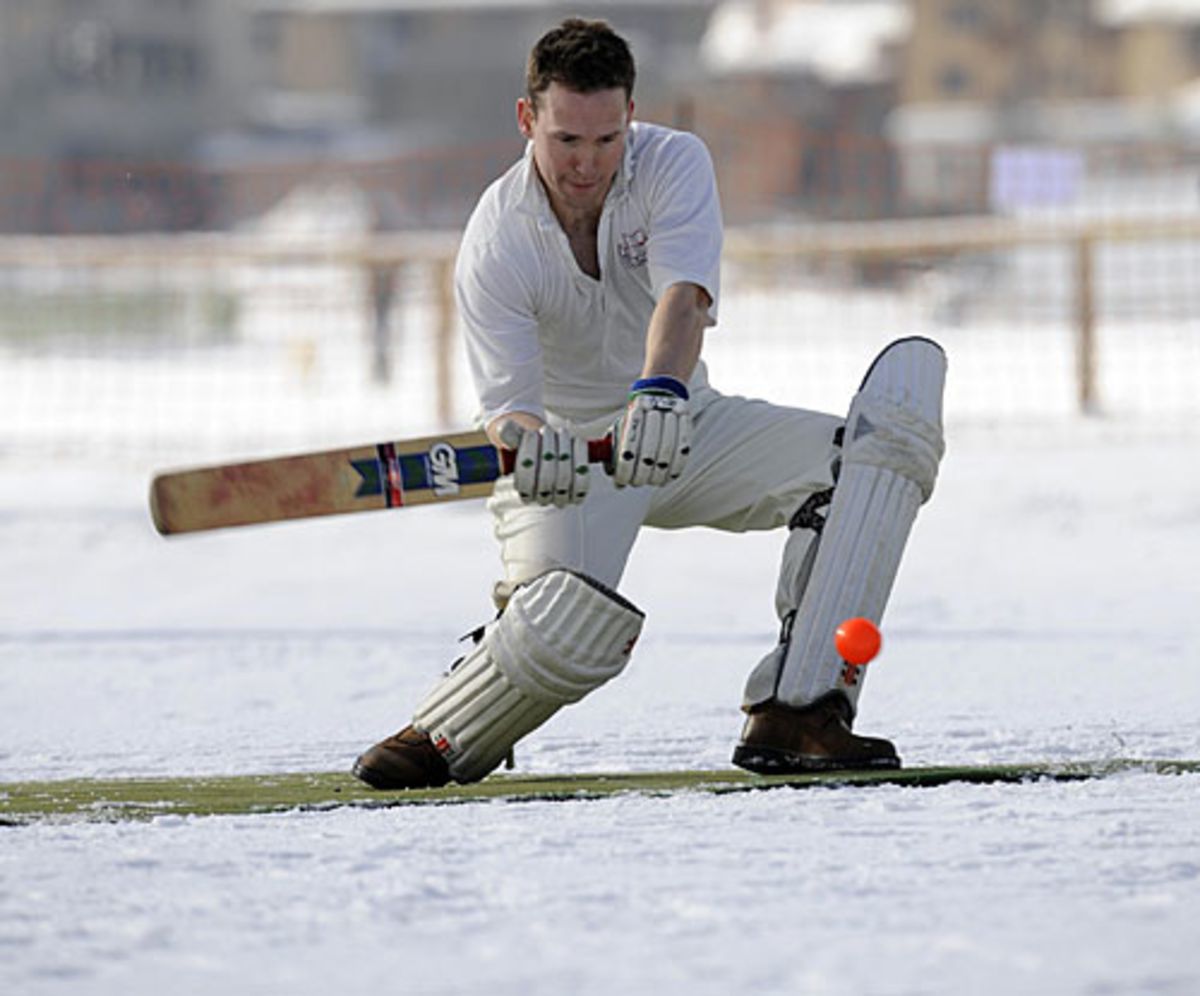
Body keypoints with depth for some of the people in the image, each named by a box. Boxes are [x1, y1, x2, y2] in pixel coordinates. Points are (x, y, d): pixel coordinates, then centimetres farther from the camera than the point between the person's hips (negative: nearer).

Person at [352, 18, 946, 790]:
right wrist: (525, 441, -54)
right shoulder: (495, 244, -19)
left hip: (681, 425, 4)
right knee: (573, 630, -33)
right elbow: (503, 401, -27)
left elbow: (684, 295, -33)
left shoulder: (674, 163, -15)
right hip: (570, 448, -4)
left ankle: (797, 712, -28)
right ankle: (438, 743, -2)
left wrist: (659, 389, -56)